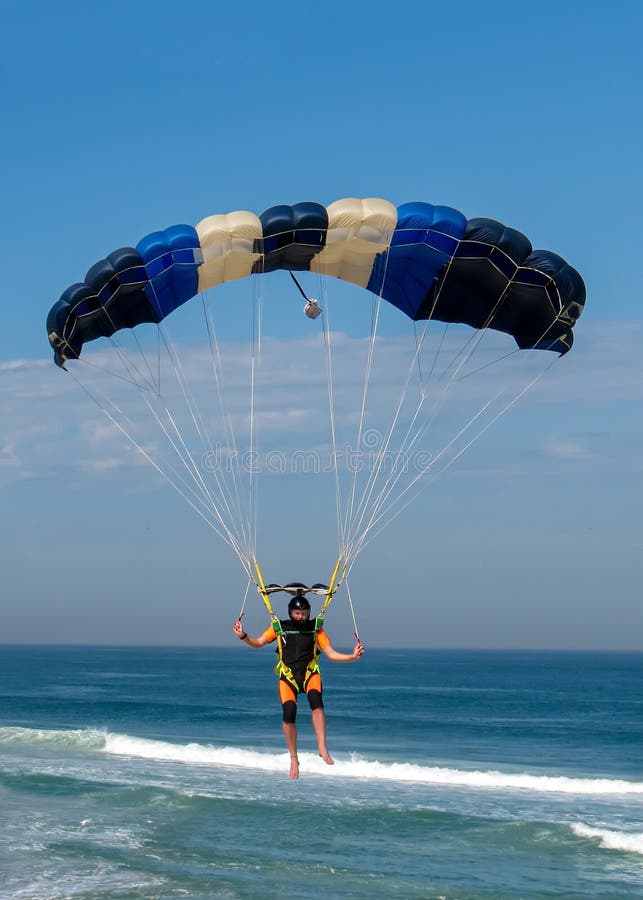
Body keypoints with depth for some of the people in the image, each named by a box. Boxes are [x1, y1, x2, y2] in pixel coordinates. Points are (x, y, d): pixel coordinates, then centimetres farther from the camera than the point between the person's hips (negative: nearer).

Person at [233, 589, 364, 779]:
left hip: (310, 674, 0)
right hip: (288, 676, 0)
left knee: (316, 700, -31)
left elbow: (331, 654, 5)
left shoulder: (315, 629, 7)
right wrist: (243, 636, -15)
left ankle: (322, 748, -32)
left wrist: (352, 656, -10)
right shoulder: (279, 627, 6)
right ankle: (294, 758, 0)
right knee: (289, 714, -17)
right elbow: (258, 643, 4)